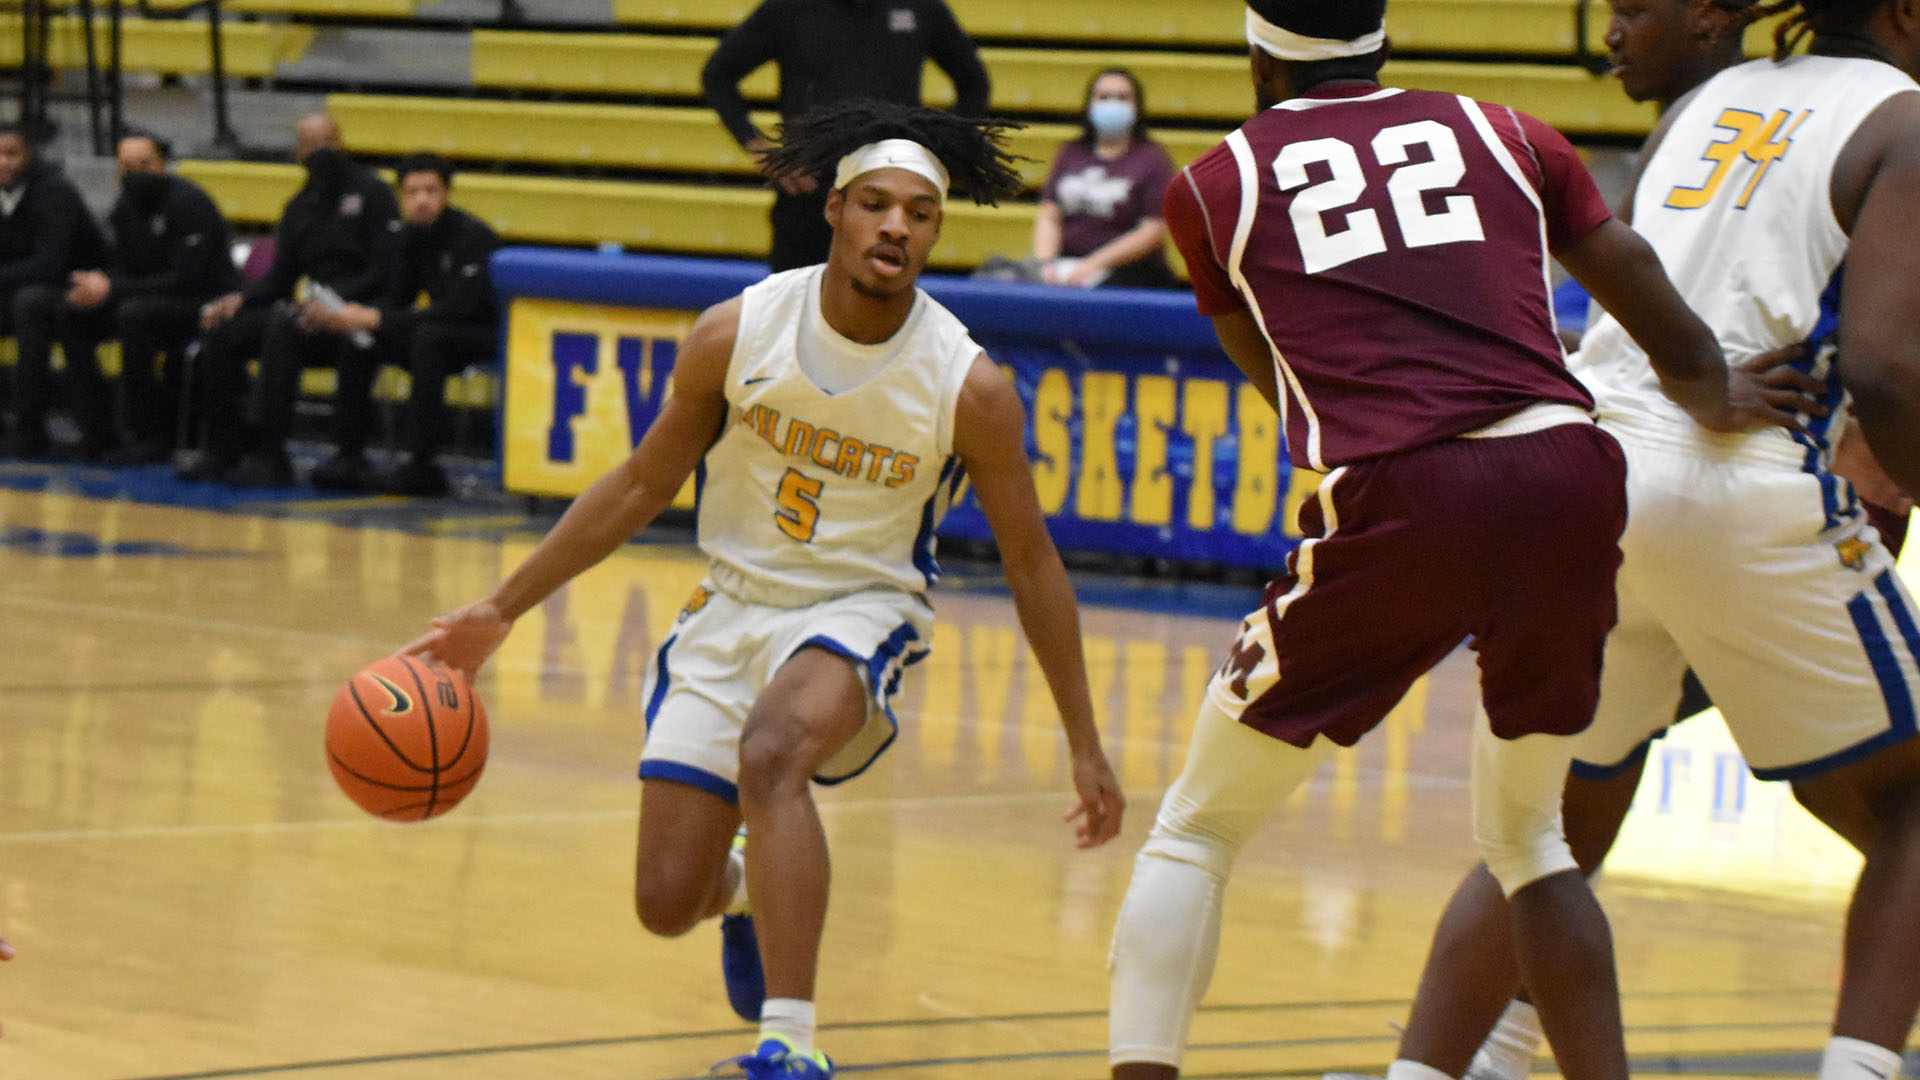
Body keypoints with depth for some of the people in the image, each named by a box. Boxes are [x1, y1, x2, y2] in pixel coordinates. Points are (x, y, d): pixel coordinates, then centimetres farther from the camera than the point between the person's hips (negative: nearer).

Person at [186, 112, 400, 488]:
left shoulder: (372, 193, -2)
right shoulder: (300, 207, 18)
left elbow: (386, 271, -12)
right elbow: (280, 278, 18)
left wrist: (334, 301, -24)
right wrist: (240, 300, -2)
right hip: (315, 315, 7)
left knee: (282, 327, -32)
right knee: (224, 332, -10)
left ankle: (270, 456, -31)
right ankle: (224, 449, -8)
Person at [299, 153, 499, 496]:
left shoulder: (472, 236, -19)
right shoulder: (412, 235, 4)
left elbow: (457, 309, -27)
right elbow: (397, 299, 5)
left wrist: (375, 319, -29)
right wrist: (355, 316, -16)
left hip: (487, 336, -8)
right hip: (441, 329, 8)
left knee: (428, 336, -36)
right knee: (358, 342, -9)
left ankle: (423, 463, -34)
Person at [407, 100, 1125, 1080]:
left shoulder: (970, 389, -17)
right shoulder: (736, 334, -12)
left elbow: (1031, 565, -5)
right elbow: (642, 486, 2)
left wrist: (1085, 747, -3)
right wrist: (501, 611, 3)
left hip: (861, 613, -3)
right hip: (733, 606, 3)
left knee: (770, 753, -37)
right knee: (666, 904, 0)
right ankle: (751, 889, 40)